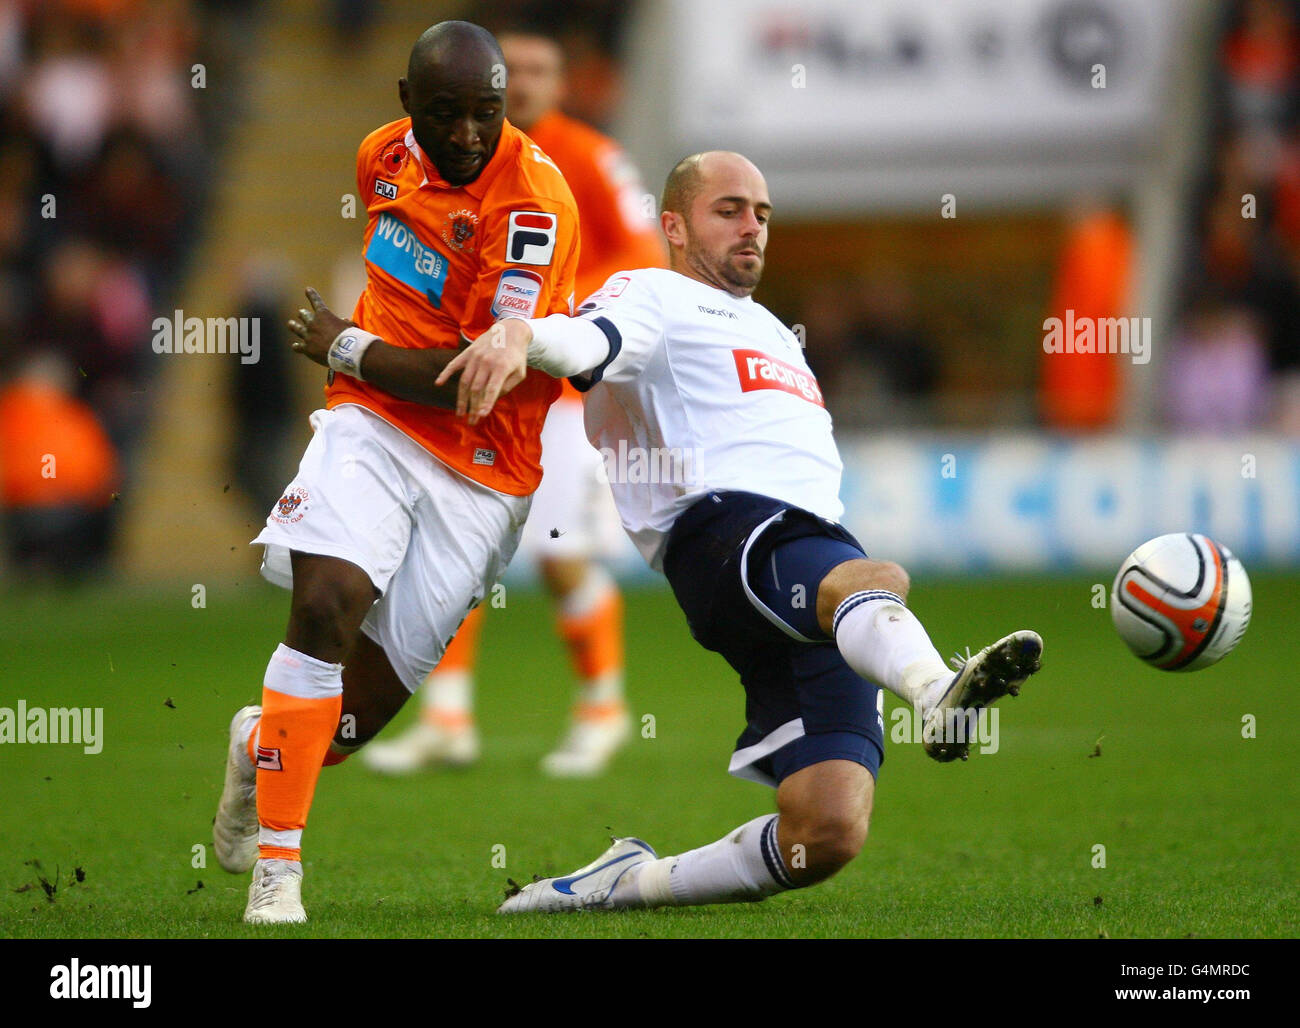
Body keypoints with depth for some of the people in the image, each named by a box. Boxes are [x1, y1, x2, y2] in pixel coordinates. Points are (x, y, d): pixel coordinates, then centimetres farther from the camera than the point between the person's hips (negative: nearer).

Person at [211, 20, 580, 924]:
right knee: (327, 604, -24)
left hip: (482, 470, -3)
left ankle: (265, 746, 37)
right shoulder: (385, 158, 4)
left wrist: (347, 348, -9)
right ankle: (277, 864, -15)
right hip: (375, 430, 3)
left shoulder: (535, 203, -18)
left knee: (367, 706, 0)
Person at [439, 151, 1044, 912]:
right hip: (723, 528, -7)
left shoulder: (772, 333, 40)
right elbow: (587, 340, -10)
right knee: (876, 582, -42)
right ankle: (941, 693, -76)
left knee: (827, 833, -12)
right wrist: (516, 333, -32)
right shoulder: (654, 297, 14)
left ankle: (625, 884, 6)